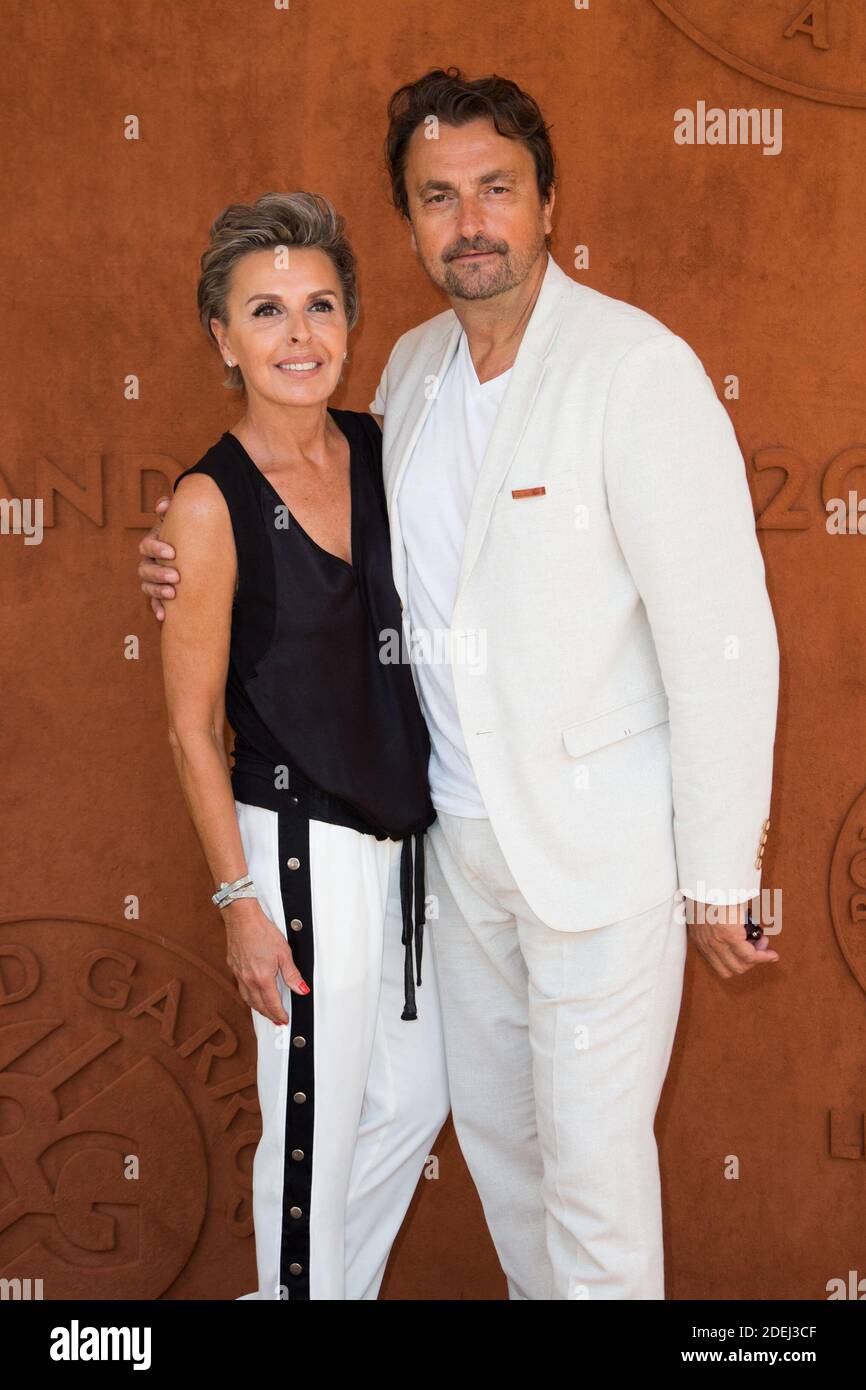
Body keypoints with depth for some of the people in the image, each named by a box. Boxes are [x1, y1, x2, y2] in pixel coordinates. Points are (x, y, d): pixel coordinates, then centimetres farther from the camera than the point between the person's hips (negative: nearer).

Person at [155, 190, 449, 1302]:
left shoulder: (379, 449, 1)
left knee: (414, 1098, 19)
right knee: (316, 1120, 7)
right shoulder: (211, 503, -16)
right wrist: (238, 901, -11)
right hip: (303, 842, -7)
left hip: (405, 825, 7)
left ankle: (344, 1285, 41)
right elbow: (192, 729, -11)